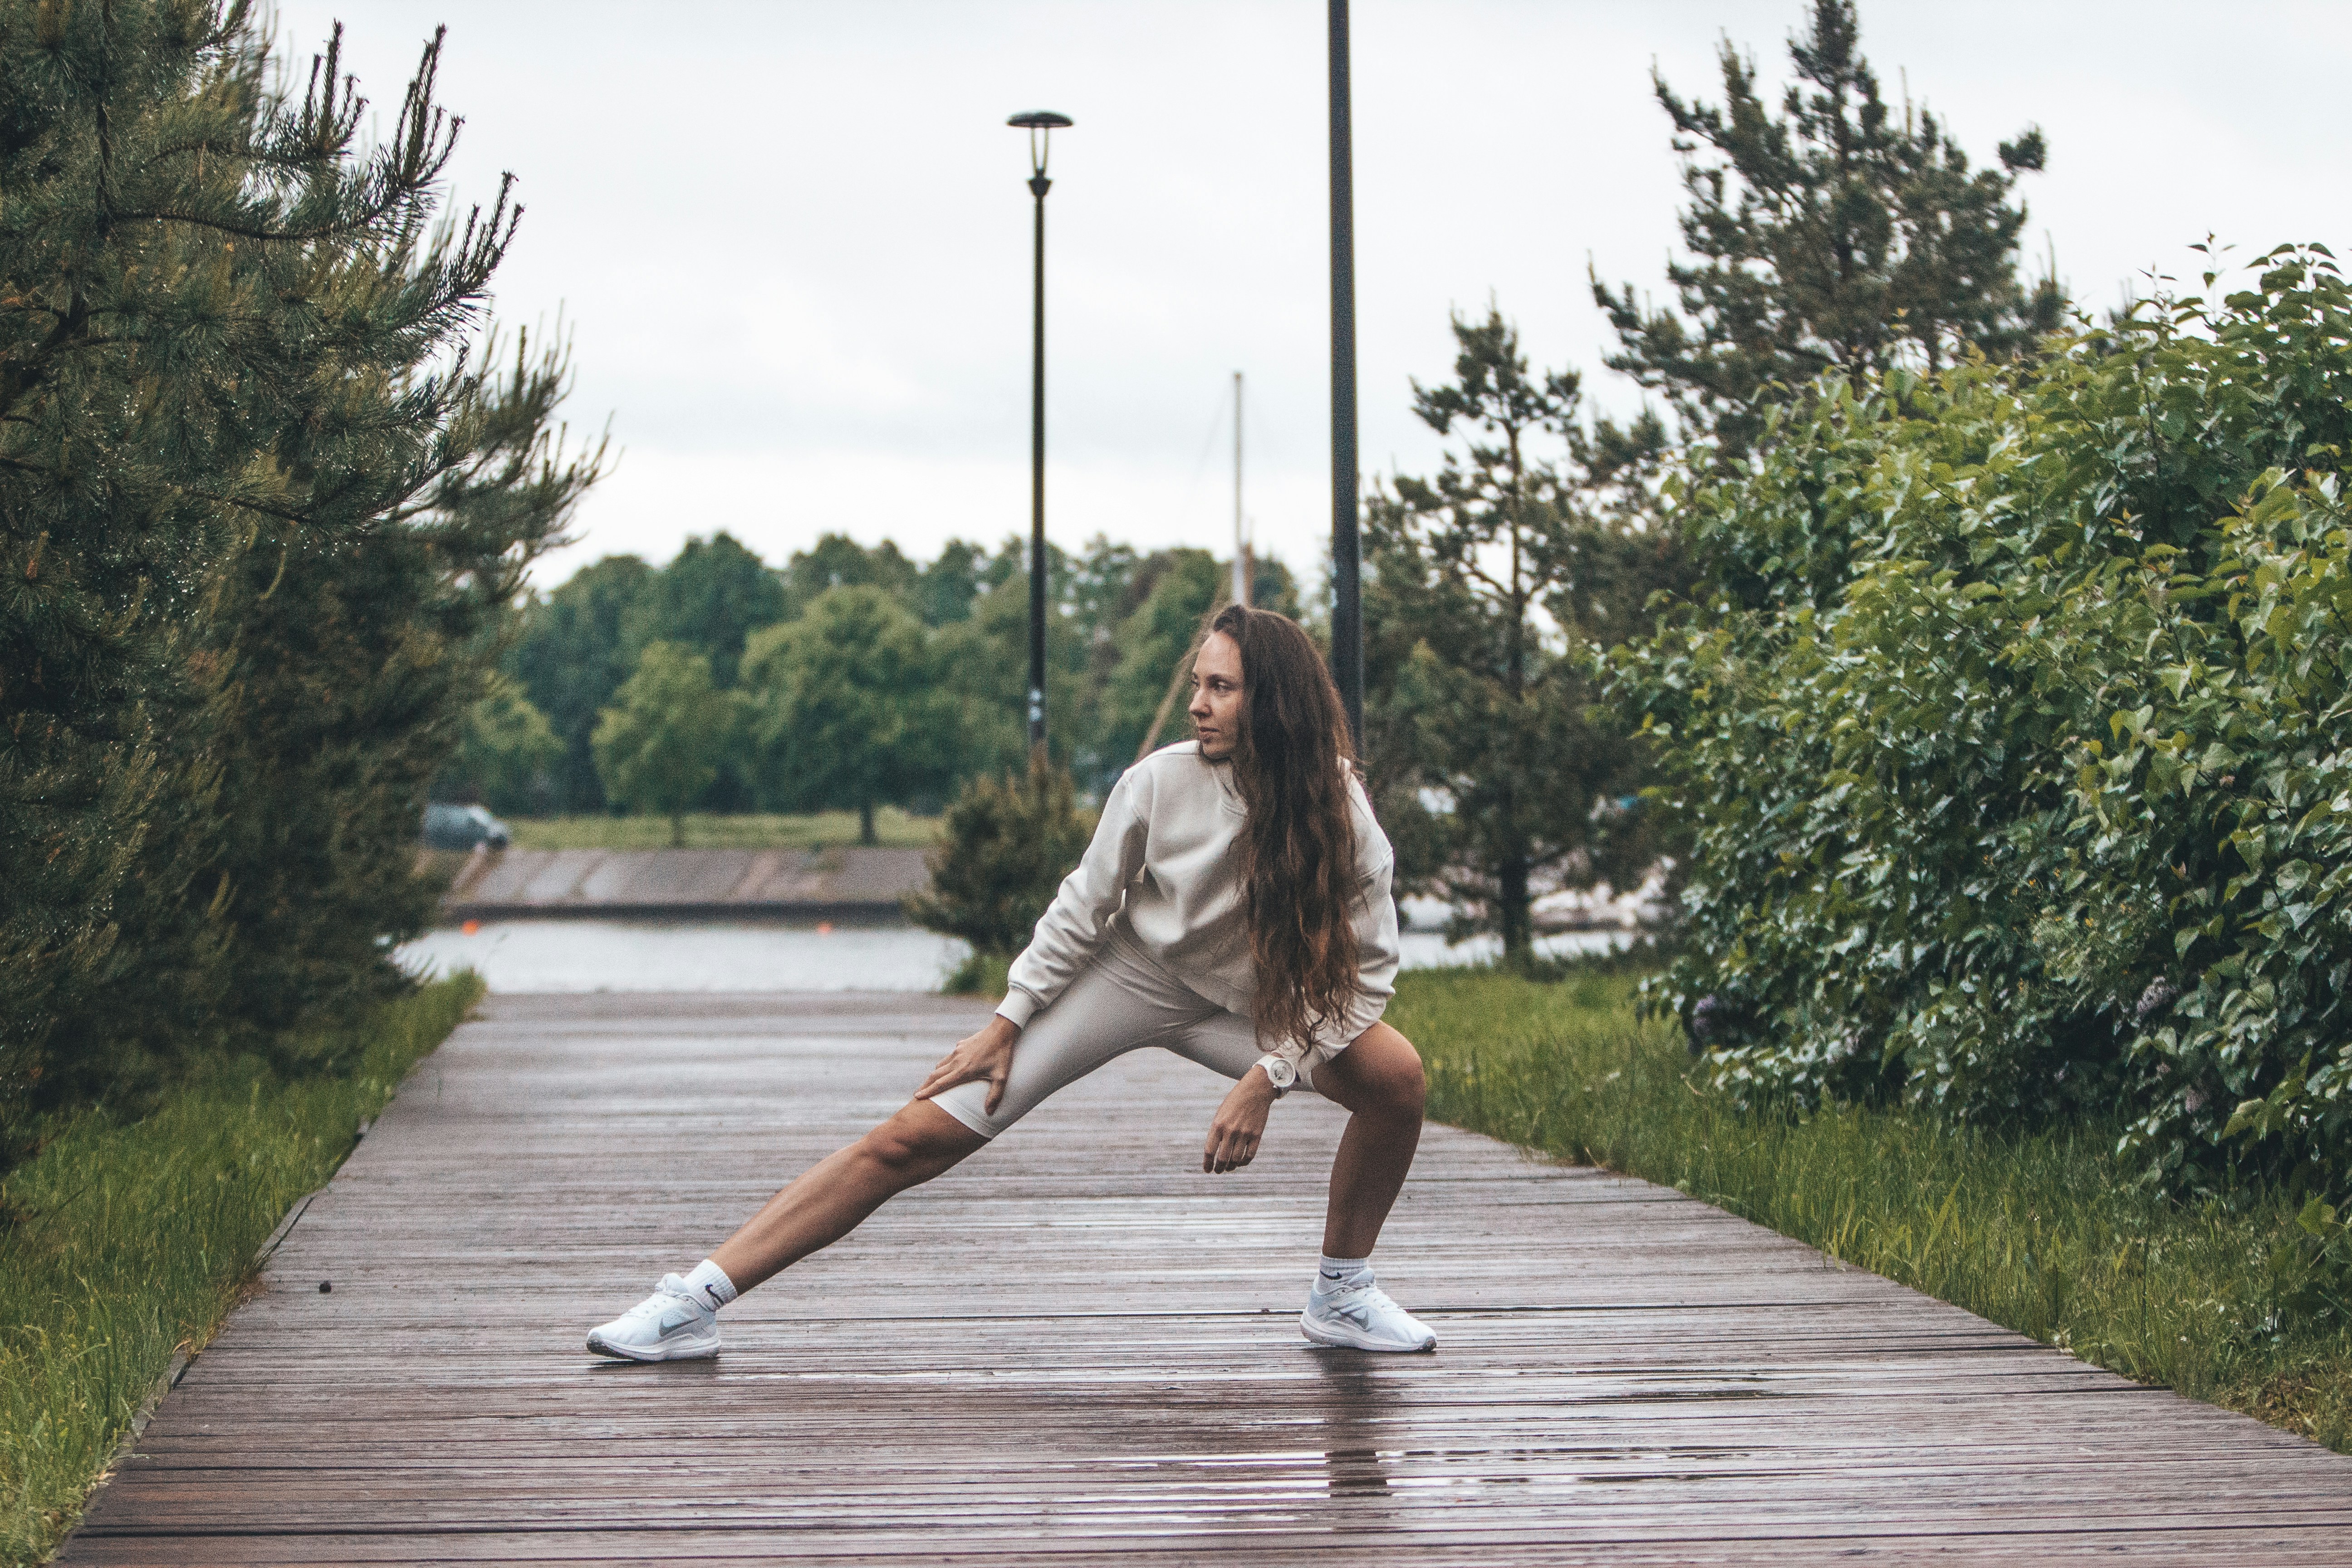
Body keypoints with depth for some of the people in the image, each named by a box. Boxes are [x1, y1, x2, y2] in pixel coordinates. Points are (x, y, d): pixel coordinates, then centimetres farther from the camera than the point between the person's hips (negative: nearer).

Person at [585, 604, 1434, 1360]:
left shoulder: (1337, 812, -23)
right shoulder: (1162, 781, -24)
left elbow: (1367, 966, -14)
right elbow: (1083, 907, -8)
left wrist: (1269, 1077, -22)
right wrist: (1008, 1023, -4)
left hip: (1243, 1007, 2)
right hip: (1128, 976, -2)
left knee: (1395, 1074, -23)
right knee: (915, 1138, -13)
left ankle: (1342, 1295, 2)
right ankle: (695, 1301, -11)